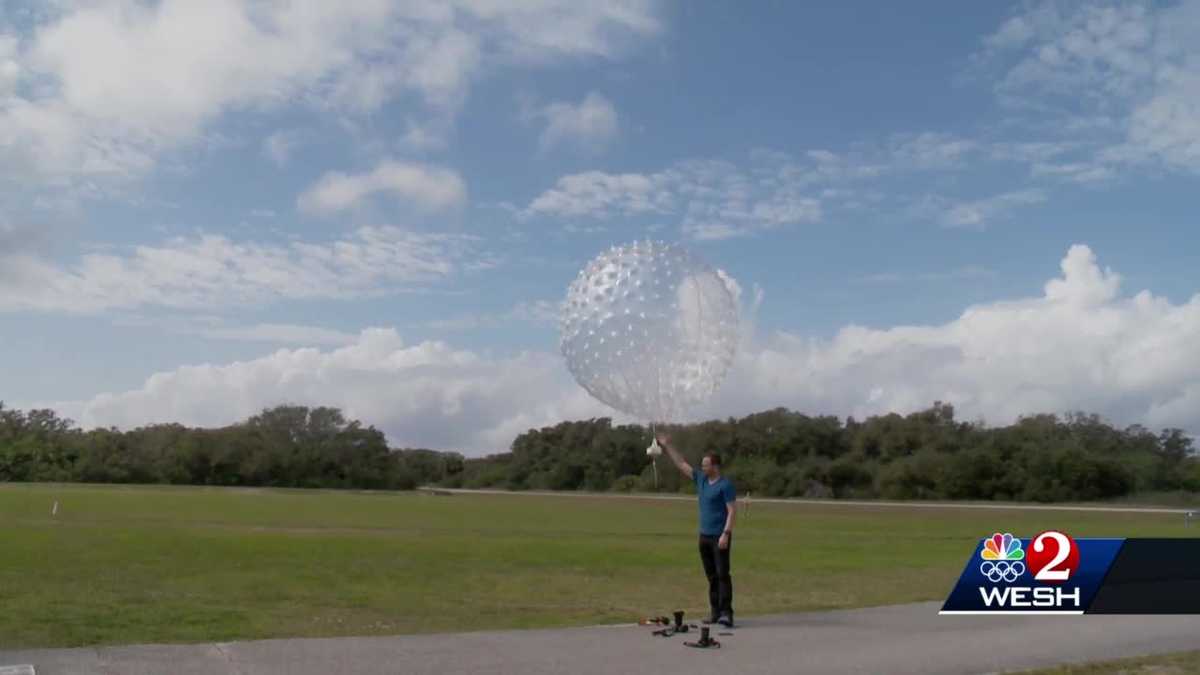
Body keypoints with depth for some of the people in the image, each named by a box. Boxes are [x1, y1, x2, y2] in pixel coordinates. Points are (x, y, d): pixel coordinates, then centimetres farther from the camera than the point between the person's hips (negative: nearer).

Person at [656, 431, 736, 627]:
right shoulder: (701, 479, 11)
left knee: (723, 574, -10)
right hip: (704, 536, 7)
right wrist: (667, 445, 16)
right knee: (711, 576, 8)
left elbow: (732, 511, -15)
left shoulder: (725, 485, -11)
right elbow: (681, 464, 18)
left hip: (720, 536, -7)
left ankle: (726, 613, -12)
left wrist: (726, 534, -23)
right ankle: (715, 612, 11)